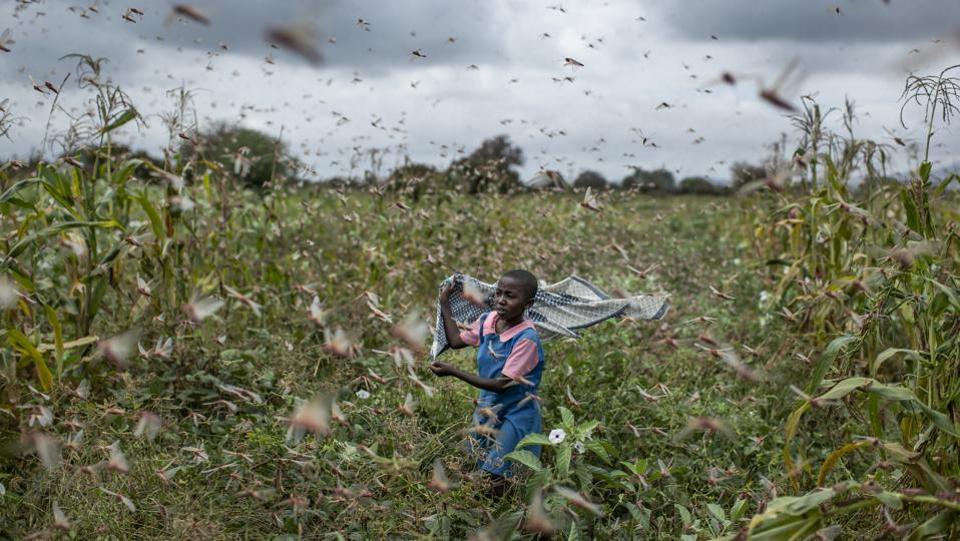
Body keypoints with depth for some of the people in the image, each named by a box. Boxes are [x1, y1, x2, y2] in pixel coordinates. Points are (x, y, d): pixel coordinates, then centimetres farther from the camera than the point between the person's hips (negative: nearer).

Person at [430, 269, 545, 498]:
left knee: (497, 479, -3)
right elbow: (456, 341, 12)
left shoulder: (527, 338, -28)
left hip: (514, 413, -7)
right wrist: (445, 303, 8)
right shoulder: (487, 320, -7)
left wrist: (454, 372, -27)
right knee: (477, 470, 18)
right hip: (488, 408, 7)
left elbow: (502, 384, -28)